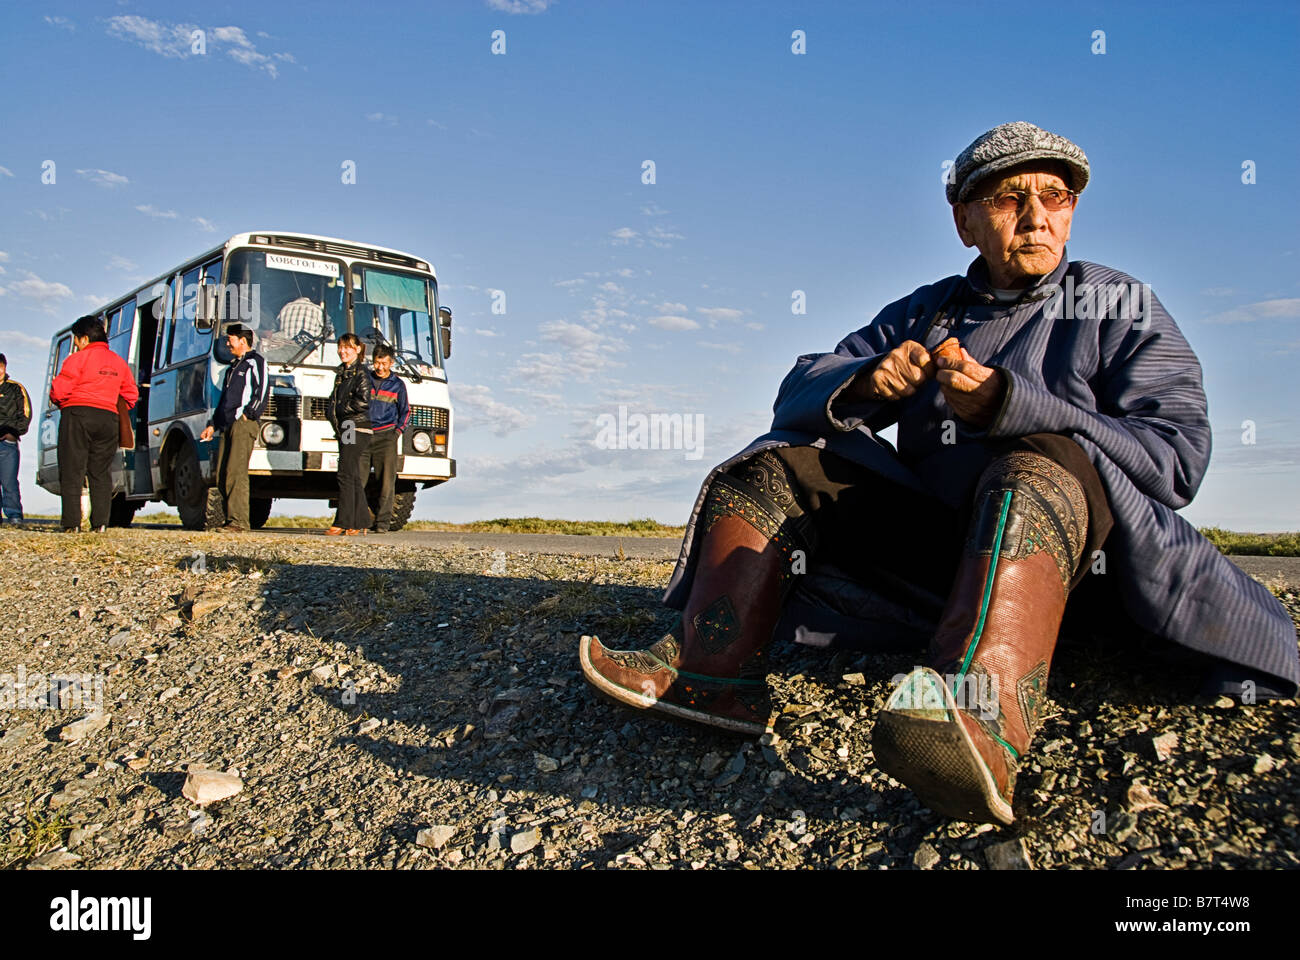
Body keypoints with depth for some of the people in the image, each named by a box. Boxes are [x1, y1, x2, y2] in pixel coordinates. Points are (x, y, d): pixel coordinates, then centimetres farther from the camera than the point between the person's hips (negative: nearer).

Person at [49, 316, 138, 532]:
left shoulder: (78, 358, -3)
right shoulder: (119, 362, 15)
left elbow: (58, 391, -7)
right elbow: (131, 395, 18)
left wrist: (61, 404, 13)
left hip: (78, 416, -5)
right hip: (108, 417, 5)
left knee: (72, 471, -1)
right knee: (101, 473, 7)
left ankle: (72, 522, -6)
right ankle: (100, 522, 1)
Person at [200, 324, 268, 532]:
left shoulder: (255, 361, 1)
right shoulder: (233, 366, 28)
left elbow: (263, 389, -11)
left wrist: (249, 413, -15)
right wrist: (213, 424, 24)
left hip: (243, 424, -9)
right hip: (227, 425, 9)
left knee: (236, 473, -16)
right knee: (222, 475, 3)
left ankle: (239, 522, -18)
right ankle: (231, 519, 6)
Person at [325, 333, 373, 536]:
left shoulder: (361, 373, -7)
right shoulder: (341, 373, 19)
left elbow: (363, 402, -19)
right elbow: (333, 398, 26)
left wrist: (340, 410, -8)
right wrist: (330, 412, 5)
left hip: (357, 428, -9)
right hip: (343, 429, 9)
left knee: (346, 476, -11)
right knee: (355, 479, 8)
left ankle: (343, 523, -9)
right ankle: (361, 524, 12)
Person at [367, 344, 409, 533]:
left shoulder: (397, 385, 8)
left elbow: (405, 412, 15)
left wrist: (398, 432, 2)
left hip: (386, 435, -2)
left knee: (386, 480, -6)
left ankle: (382, 522, -4)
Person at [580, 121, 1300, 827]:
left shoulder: (1121, 307, 7)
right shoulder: (923, 312, 18)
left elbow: (1176, 457, -9)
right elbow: (799, 395, 9)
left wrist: (1009, 404, -22)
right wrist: (868, 383, -16)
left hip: (1080, 555, -4)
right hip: (931, 545, 4)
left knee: (1037, 465, -36)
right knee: (780, 463, -5)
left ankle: (986, 725, -62)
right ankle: (710, 673, -22)